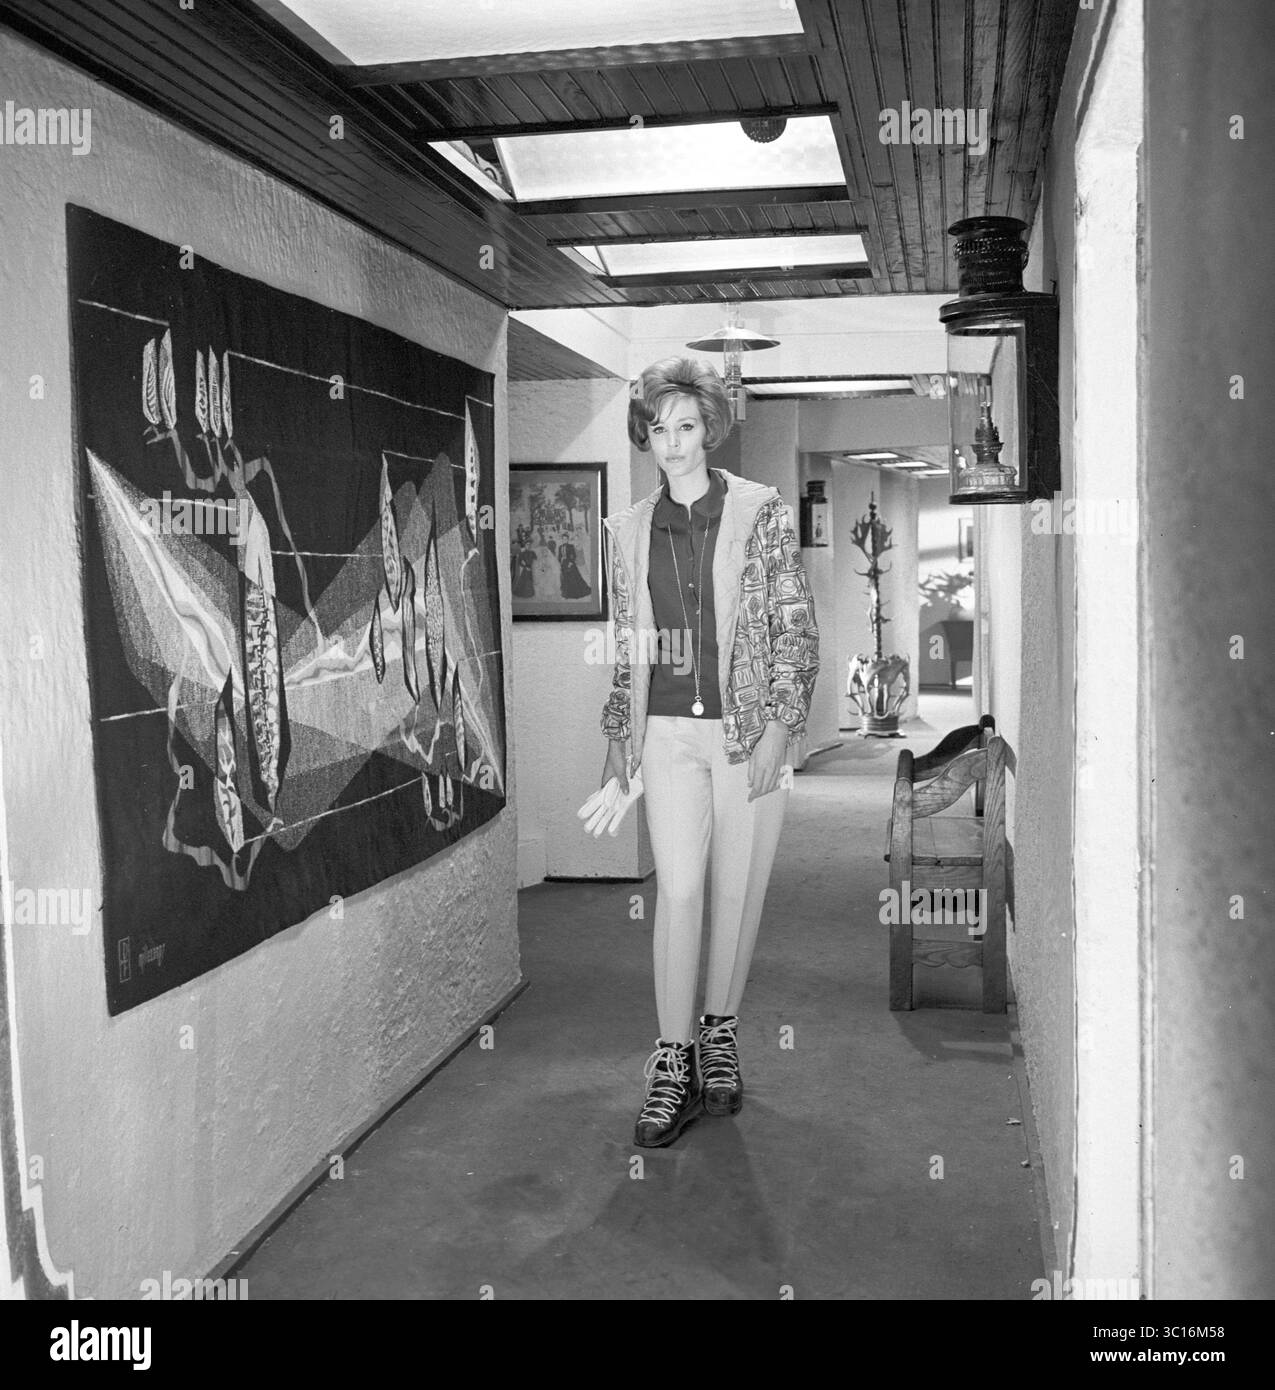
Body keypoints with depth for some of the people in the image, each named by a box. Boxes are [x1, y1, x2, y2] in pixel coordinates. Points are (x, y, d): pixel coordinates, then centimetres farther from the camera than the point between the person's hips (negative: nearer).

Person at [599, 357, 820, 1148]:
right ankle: (675, 1062, 2)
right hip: (669, 731, 1)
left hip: (749, 728, -1)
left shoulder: (761, 512, -1)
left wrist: (778, 727, -10)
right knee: (678, 891, -6)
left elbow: (797, 629, -3)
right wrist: (620, 735, 11)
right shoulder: (630, 530, 9)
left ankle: (721, 1034, 25)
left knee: (738, 890, 6)